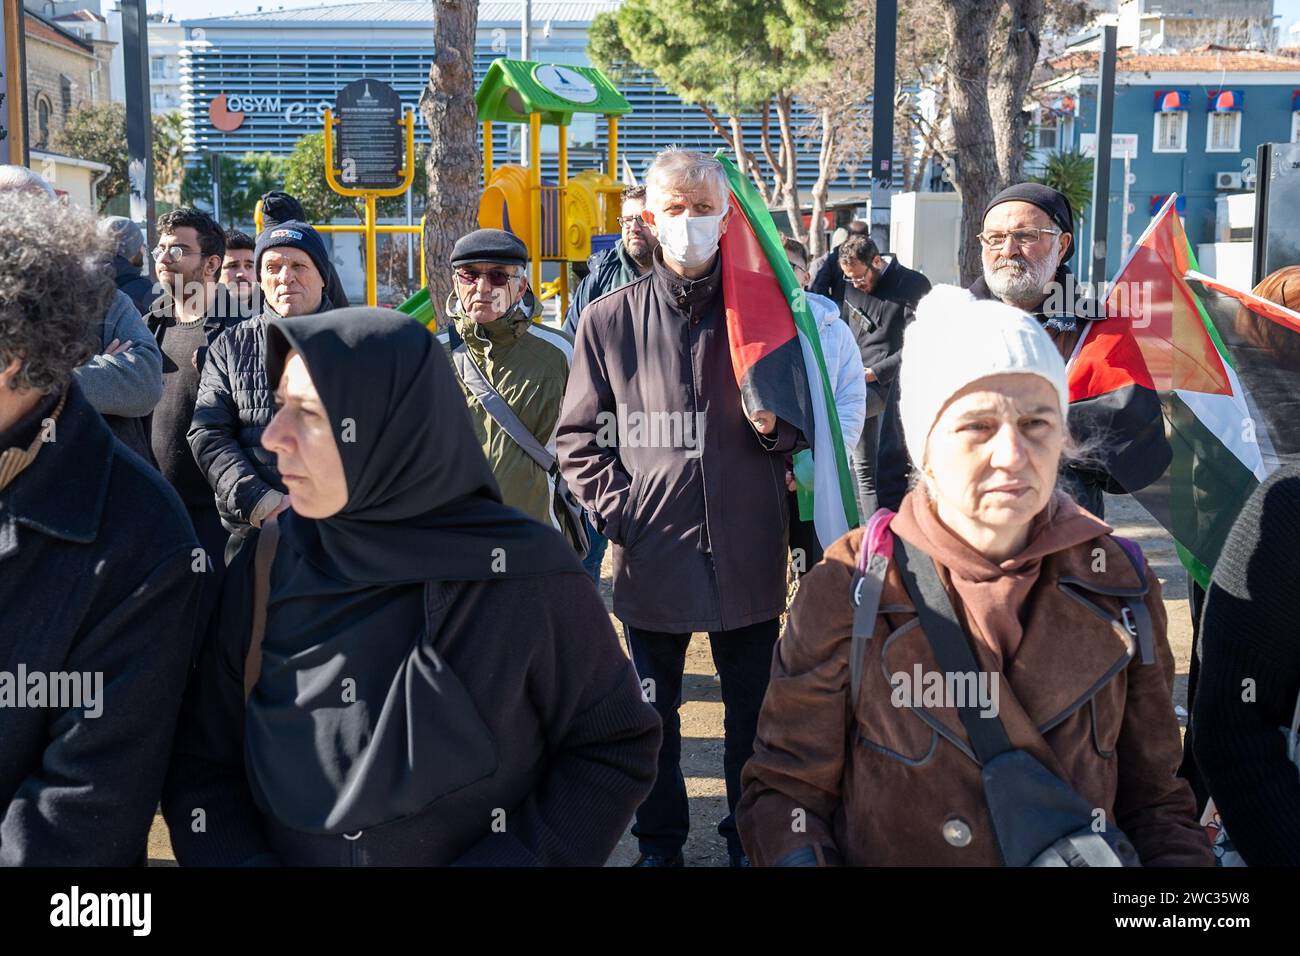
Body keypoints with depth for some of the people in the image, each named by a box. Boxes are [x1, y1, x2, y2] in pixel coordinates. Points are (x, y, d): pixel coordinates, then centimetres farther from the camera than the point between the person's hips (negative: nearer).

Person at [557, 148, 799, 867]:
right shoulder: (609, 320, 2)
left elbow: (808, 424, 10)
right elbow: (578, 437, 5)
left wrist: (776, 425, -12)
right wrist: (614, 511, -7)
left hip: (748, 554, 0)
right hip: (651, 553, 0)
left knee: (753, 711, 13)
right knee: (653, 714, 14)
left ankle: (751, 839, 32)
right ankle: (659, 841, 32)